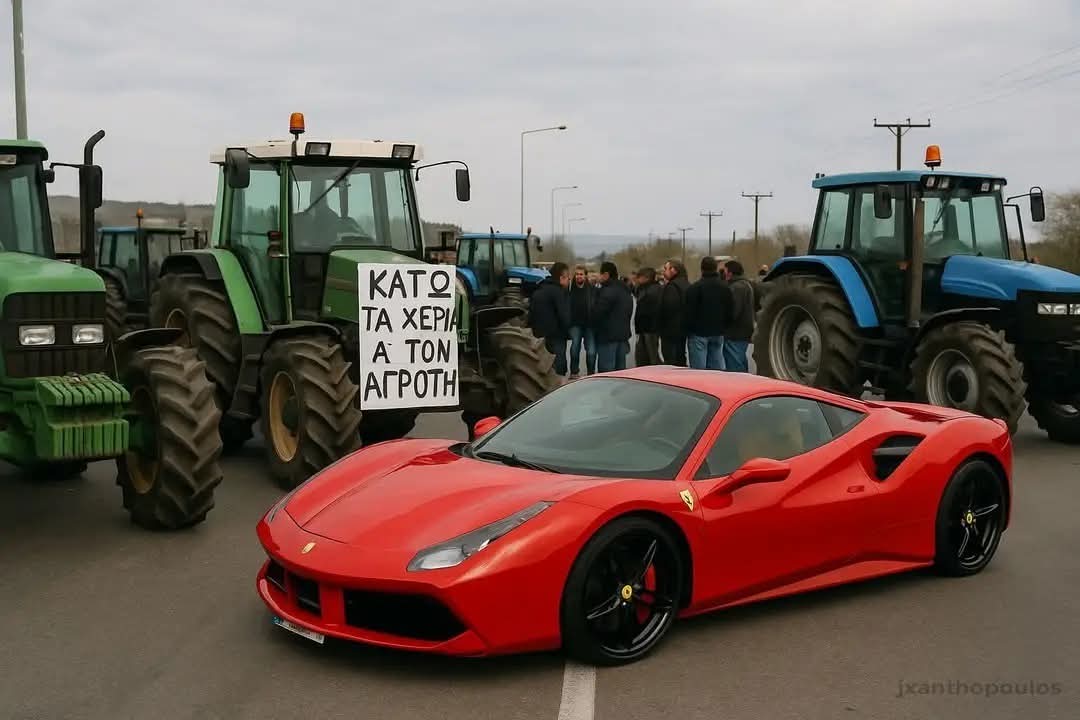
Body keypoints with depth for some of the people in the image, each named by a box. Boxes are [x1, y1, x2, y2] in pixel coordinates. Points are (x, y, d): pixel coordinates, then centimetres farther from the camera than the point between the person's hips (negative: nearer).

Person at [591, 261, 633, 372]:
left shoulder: (608, 291, -17)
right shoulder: (626, 291, 15)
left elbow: (598, 312, -20)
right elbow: (629, 312, 21)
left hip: (608, 335, -9)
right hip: (623, 333, 9)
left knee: (606, 368, -8)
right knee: (620, 368, 15)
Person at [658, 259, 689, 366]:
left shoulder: (672, 286, -16)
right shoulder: (687, 285, 13)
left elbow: (667, 308, -22)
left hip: (671, 330, -10)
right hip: (683, 329, 10)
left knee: (671, 362, -8)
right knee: (681, 360, 17)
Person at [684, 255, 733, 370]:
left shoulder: (695, 288, -13)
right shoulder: (725, 287, 8)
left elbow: (690, 312, -13)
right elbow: (730, 312, 11)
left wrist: (689, 330, -2)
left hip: (699, 332, -6)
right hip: (718, 333, 6)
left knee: (698, 369, -5)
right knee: (717, 367, 9)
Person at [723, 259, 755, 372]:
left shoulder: (737, 287, -17)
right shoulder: (746, 284, 16)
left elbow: (733, 311, -24)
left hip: (735, 334, -11)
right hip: (744, 333, 11)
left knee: (734, 368, -8)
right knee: (742, 366, 18)